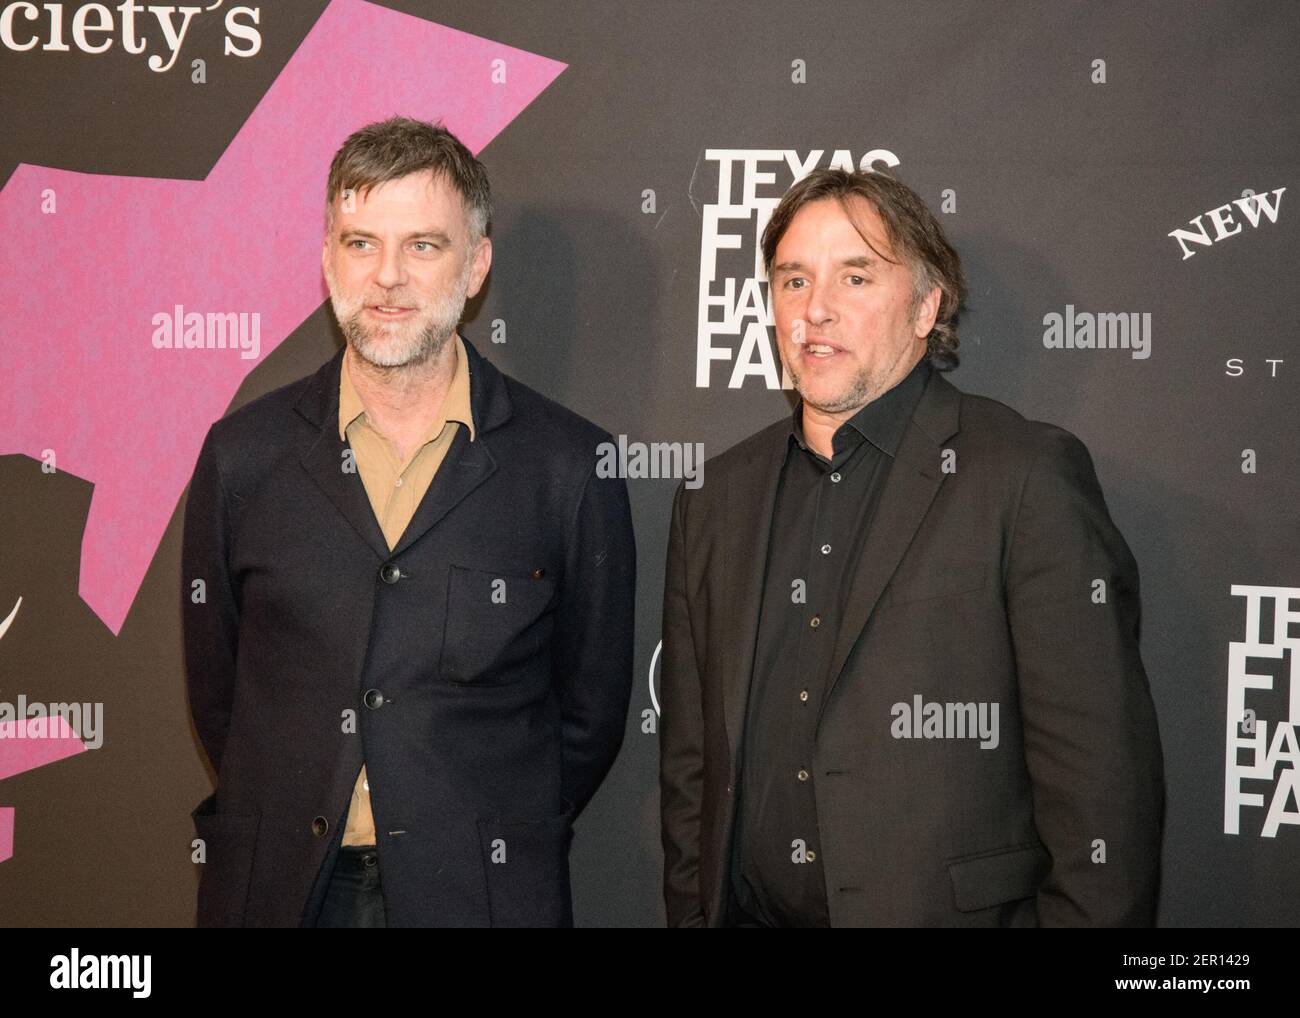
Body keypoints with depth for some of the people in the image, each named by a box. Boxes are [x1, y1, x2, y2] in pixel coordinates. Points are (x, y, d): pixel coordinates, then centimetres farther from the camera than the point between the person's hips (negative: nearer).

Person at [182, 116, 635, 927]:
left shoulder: (571, 467, -5)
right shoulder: (244, 455, 0)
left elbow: (592, 709, 1)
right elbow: (215, 688, 6)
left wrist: (495, 849, -2)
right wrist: (288, 830, 1)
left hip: (482, 892, -1)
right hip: (278, 892, 2)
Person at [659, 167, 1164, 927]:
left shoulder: (1030, 478, -11)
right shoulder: (717, 499, 6)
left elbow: (1100, 777, -13)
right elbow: (690, 763, 9)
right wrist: (690, 910, 5)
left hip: (957, 909, -4)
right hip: (748, 909, 5)